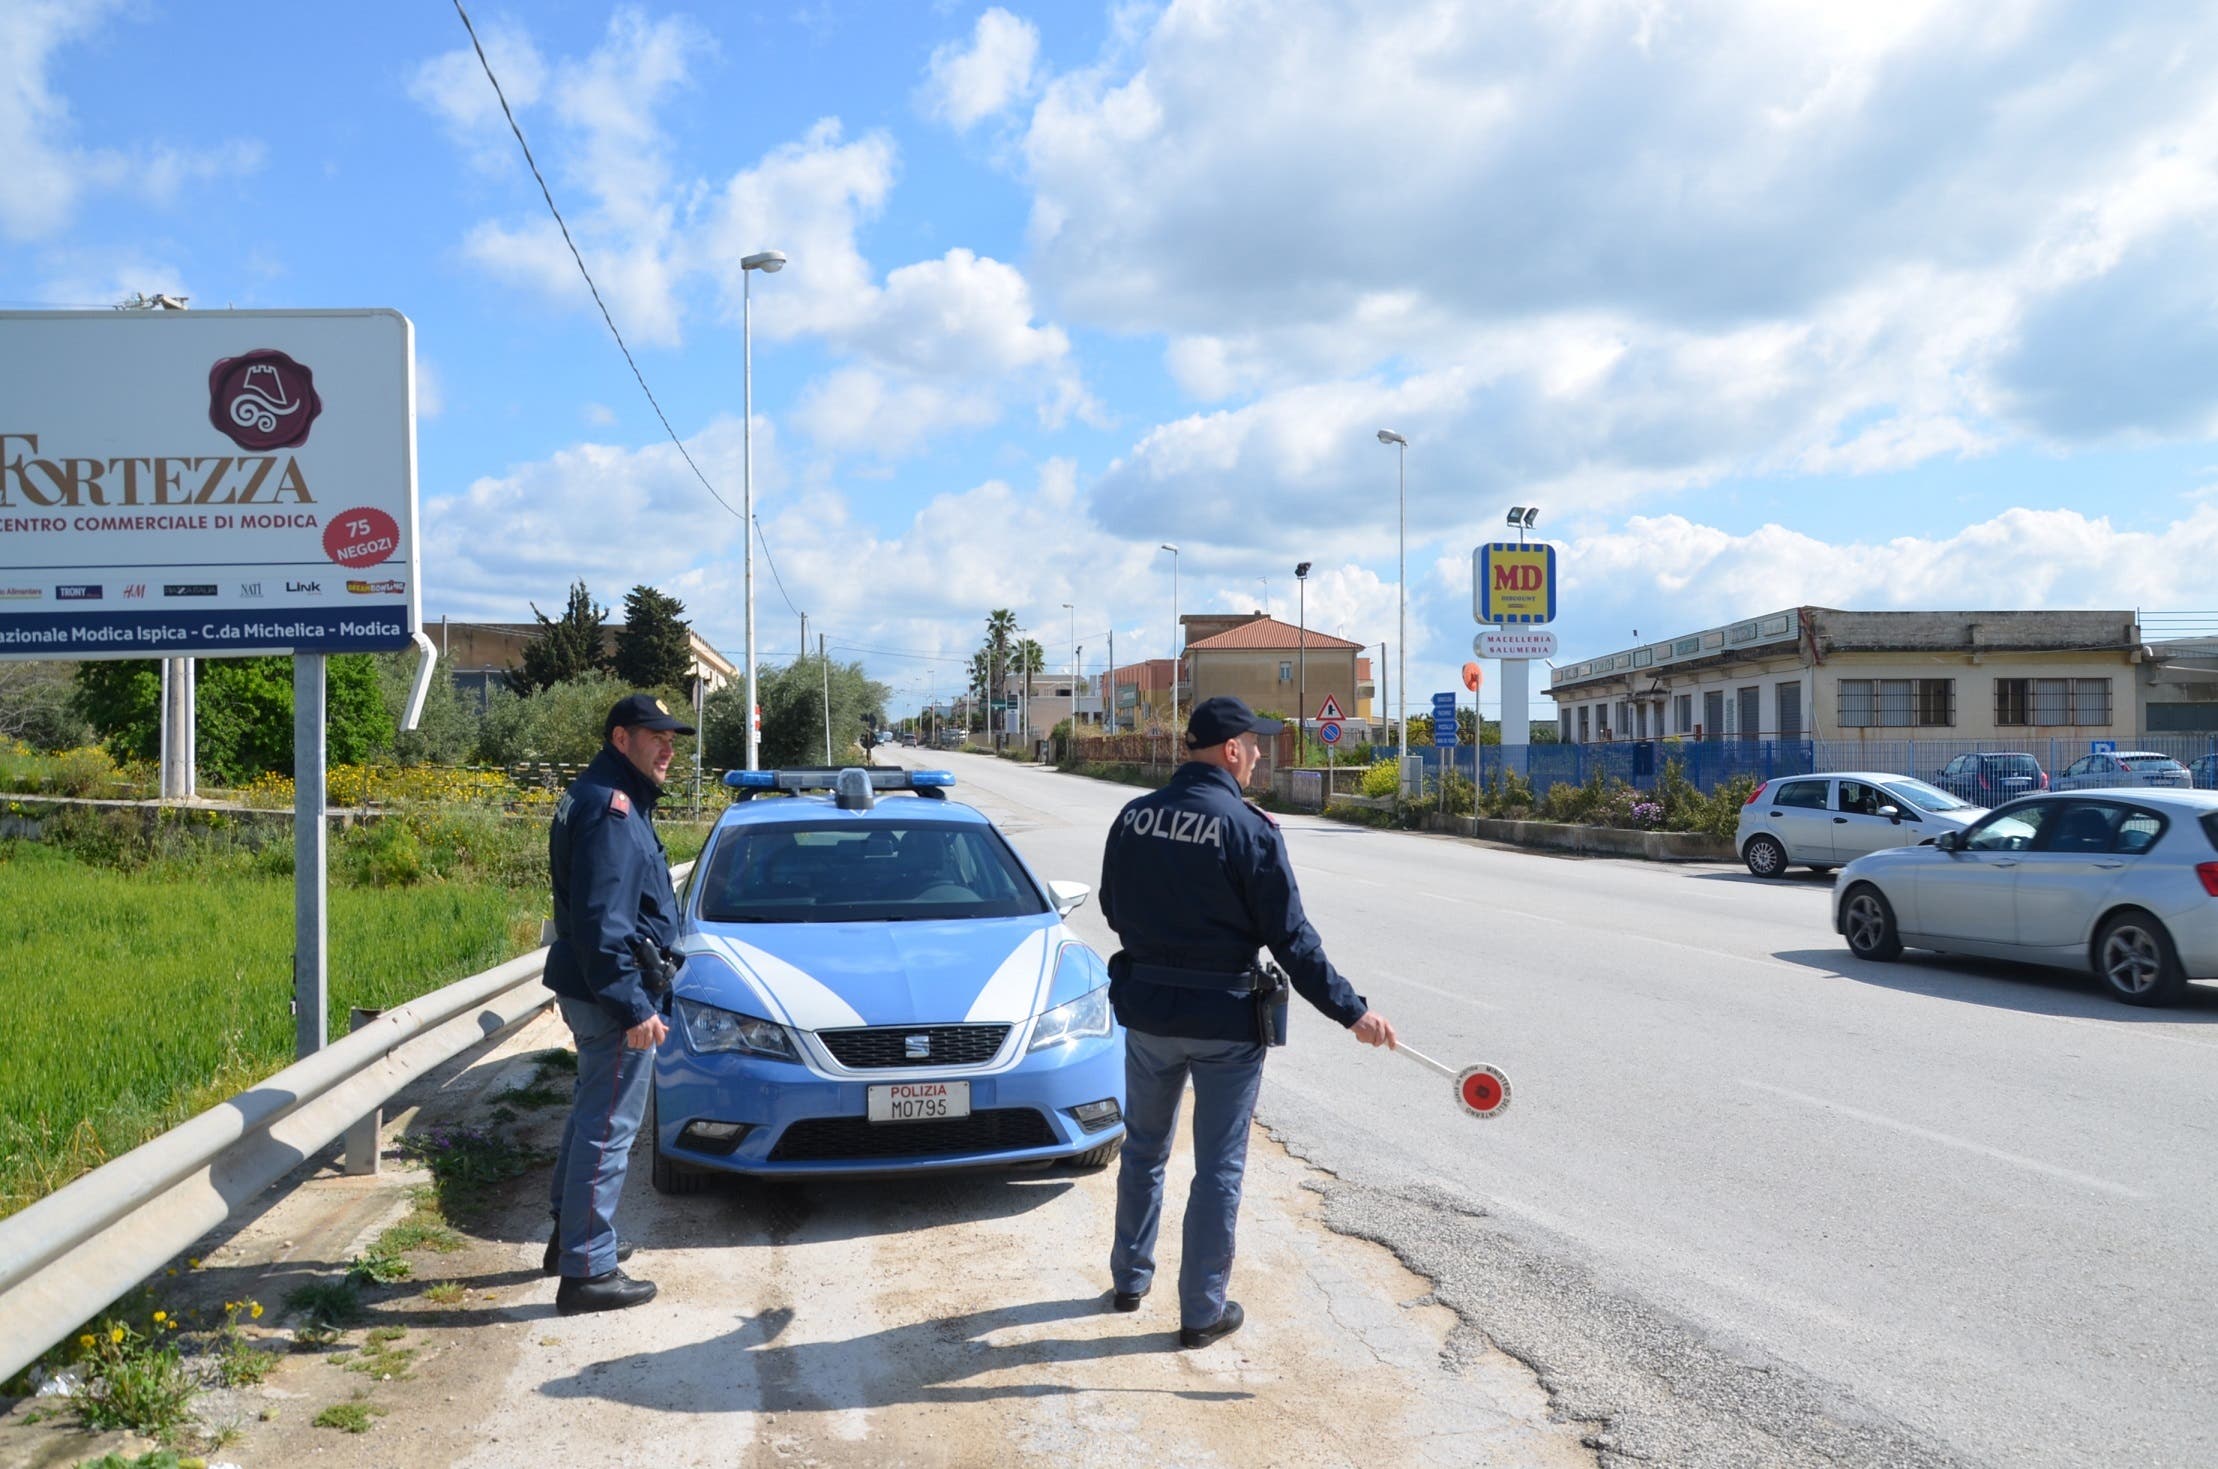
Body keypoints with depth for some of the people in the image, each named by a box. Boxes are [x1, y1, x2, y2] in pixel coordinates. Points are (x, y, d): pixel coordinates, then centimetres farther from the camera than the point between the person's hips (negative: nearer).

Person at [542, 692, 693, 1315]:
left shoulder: (601, 799, 15)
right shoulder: (610, 808, -19)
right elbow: (602, 921, -25)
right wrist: (633, 1005, -25)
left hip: (588, 988, 11)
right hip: (609, 992, -11)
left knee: (592, 1113, 22)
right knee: (609, 1125, -5)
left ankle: (572, 1235, 35)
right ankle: (587, 1270, 1)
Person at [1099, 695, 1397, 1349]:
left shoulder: (1134, 816, -3)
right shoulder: (1251, 829, -17)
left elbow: (1113, 909, 8)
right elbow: (1290, 938, -15)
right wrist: (1351, 1010, -8)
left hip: (1147, 1010, 5)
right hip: (1225, 1021, -4)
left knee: (1143, 1151, 22)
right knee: (1218, 1169, 9)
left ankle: (1129, 1278, 37)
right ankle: (1203, 1312, 18)